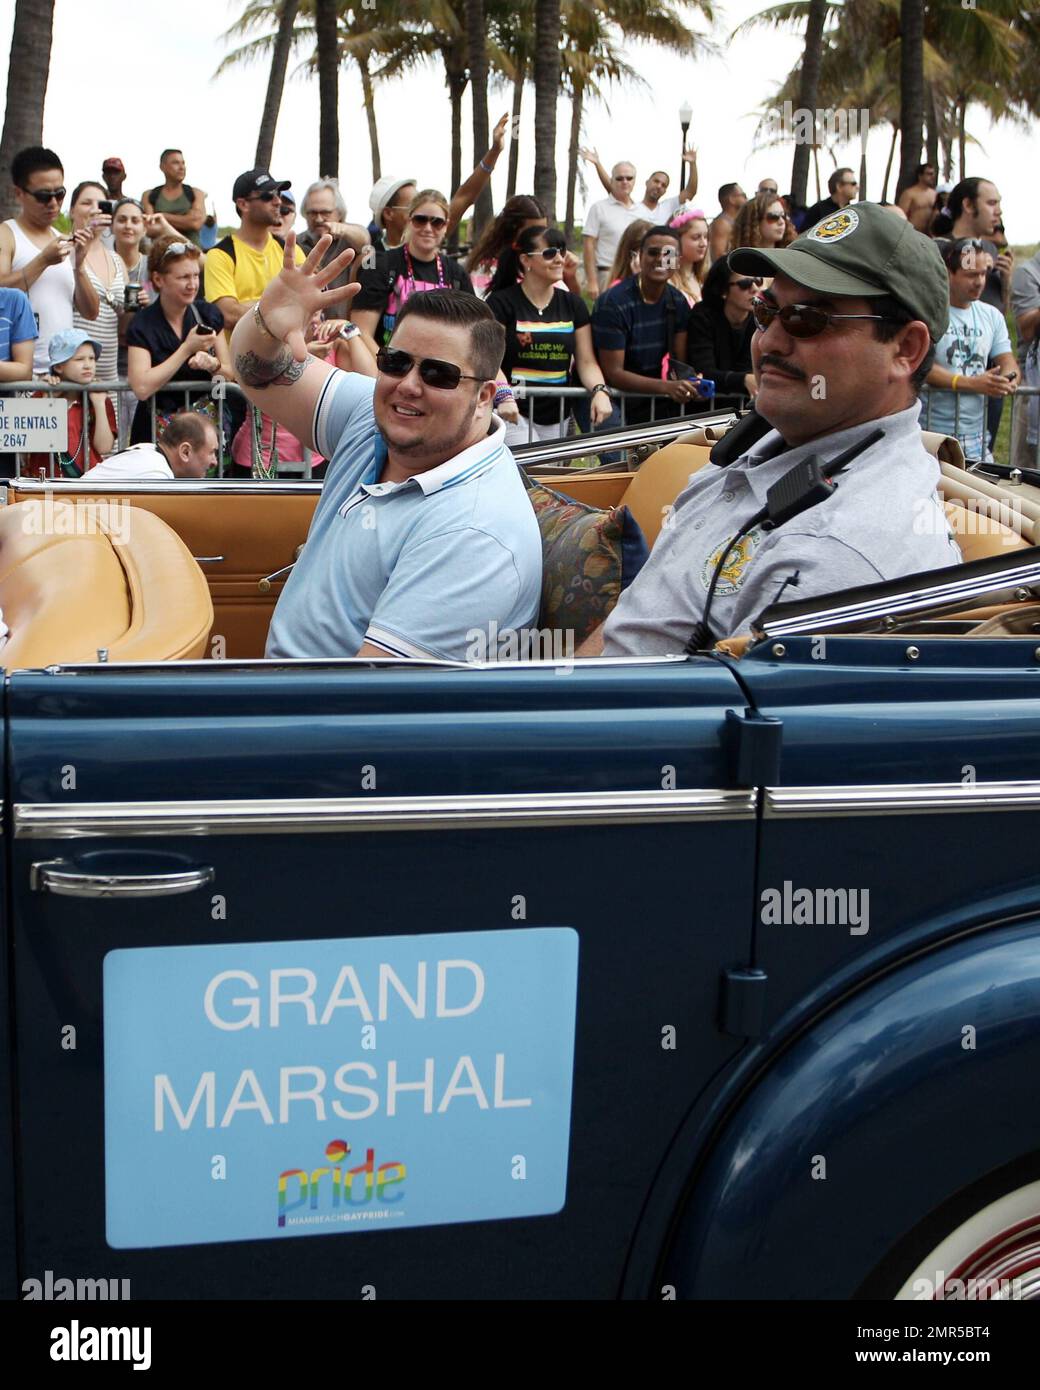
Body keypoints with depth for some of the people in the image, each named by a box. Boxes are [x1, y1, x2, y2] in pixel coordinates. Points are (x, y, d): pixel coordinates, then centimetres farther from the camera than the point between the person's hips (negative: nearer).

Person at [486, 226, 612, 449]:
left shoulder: (573, 304, 11)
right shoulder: (501, 303, -3)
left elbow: (587, 361, 7)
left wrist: (600, 390, -13)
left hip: (557, 417, 5)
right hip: (514, 412, -5)